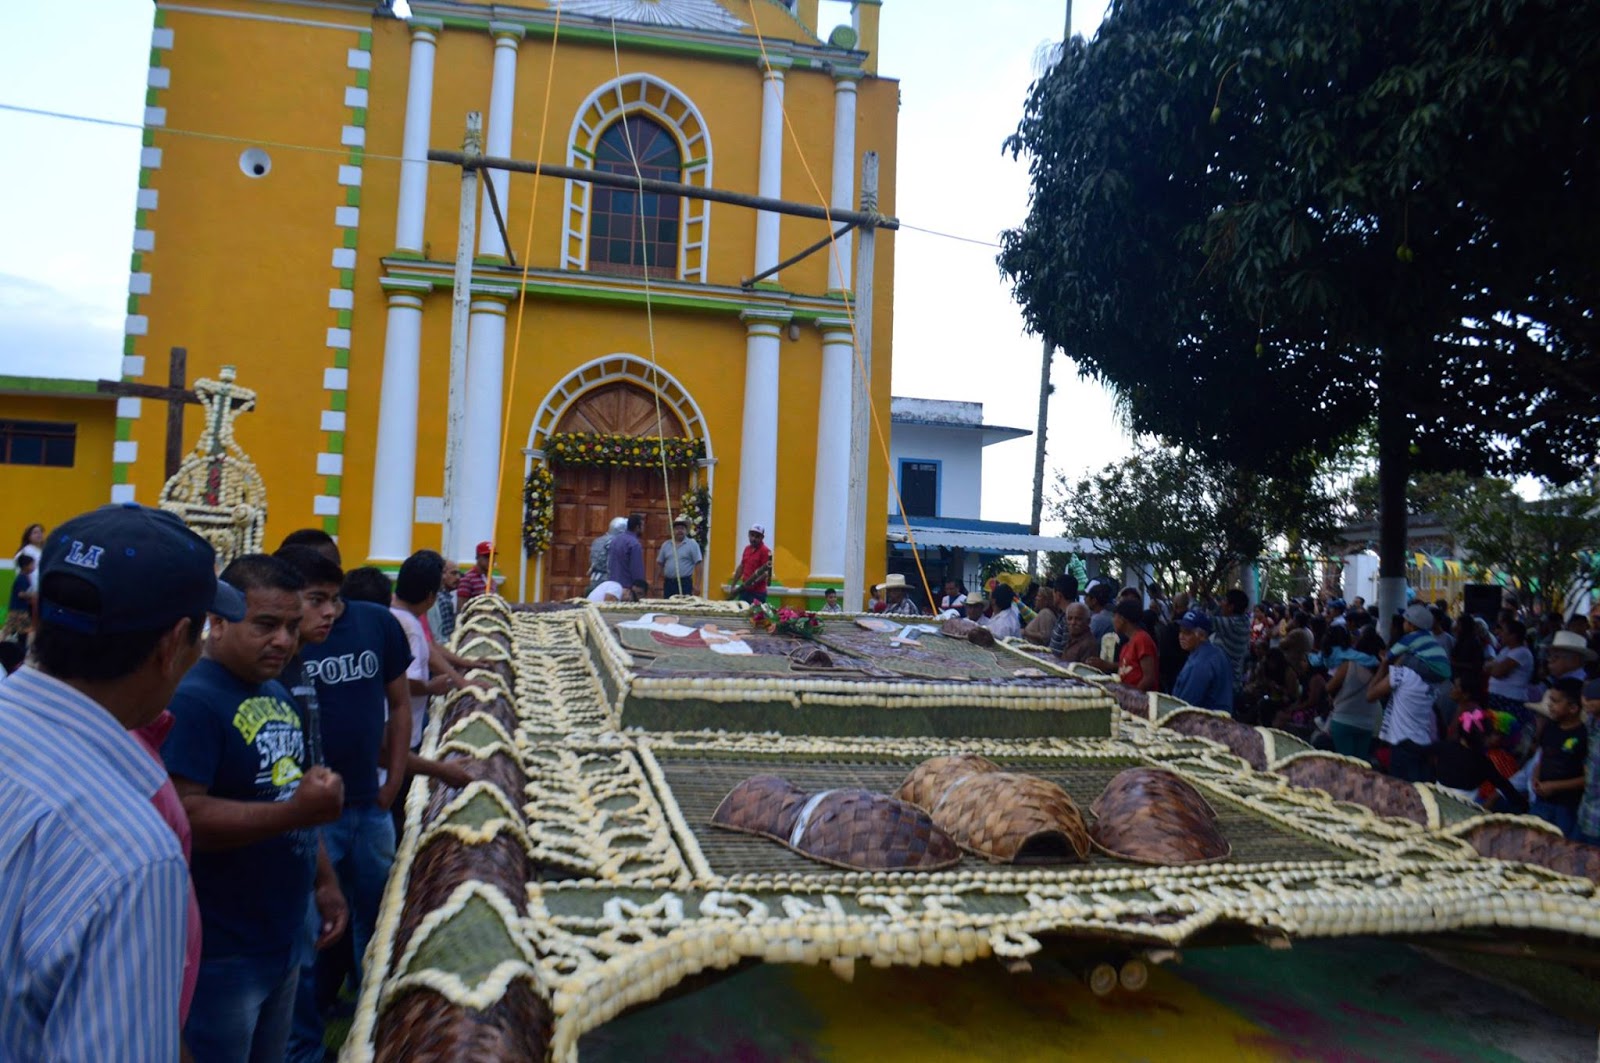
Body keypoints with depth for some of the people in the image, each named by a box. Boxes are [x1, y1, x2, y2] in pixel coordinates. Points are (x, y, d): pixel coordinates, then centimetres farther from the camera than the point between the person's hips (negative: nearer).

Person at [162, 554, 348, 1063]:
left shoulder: (279, 694, 8)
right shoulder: (190, 700, -20)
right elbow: (184, 817, -28)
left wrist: (324, 881, 14)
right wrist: (298, 812, -35)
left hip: (285, 940, 8)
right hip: (222, 956, -8)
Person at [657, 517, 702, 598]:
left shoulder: (692, 544, -1)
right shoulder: (666, 545, 11)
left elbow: (698, 565, -4)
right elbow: (659, 564, 14)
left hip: (685, 583, -4)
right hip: (668, 583, 4)